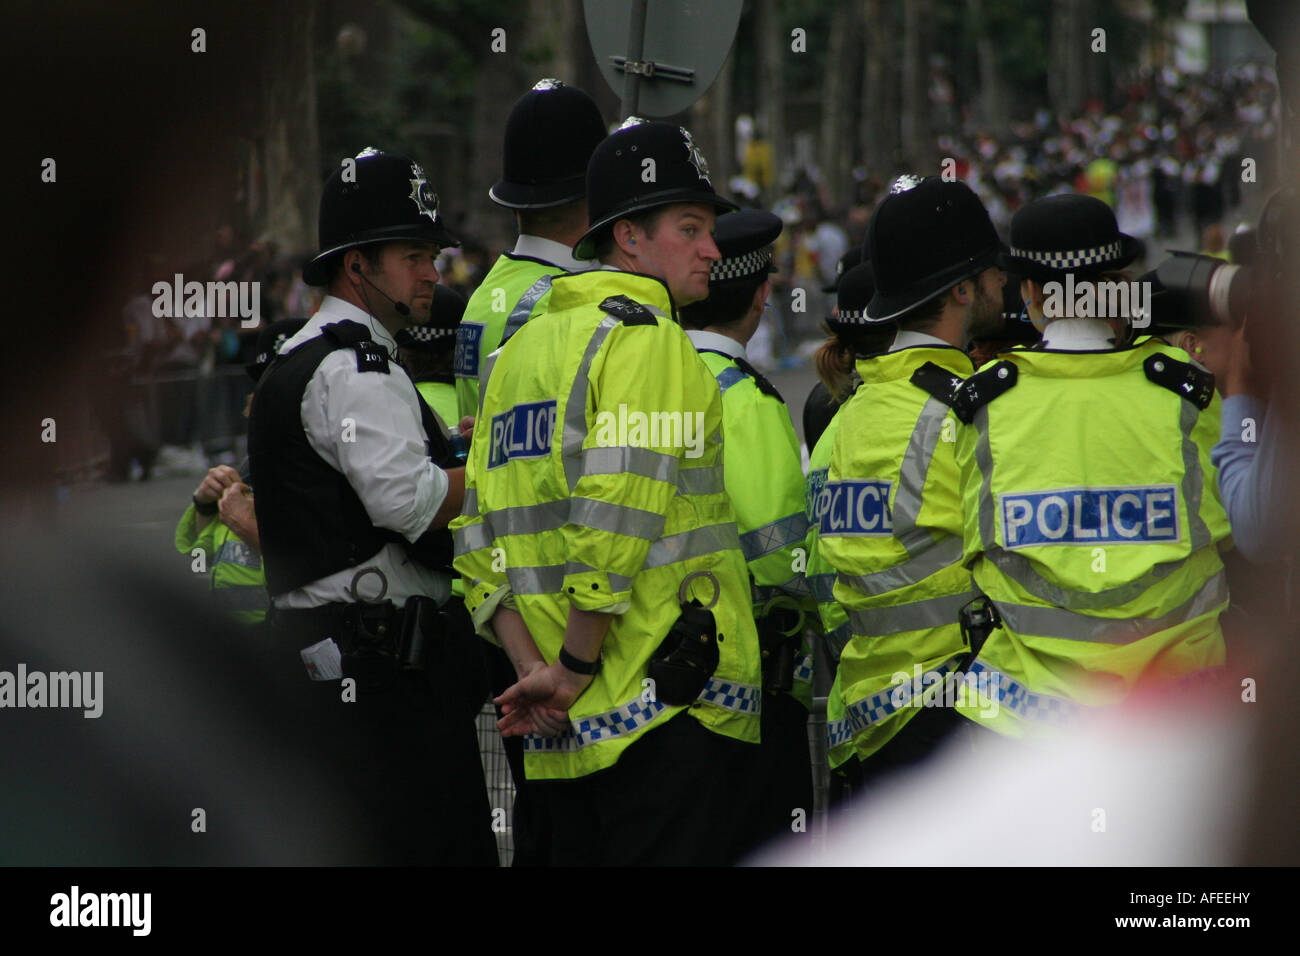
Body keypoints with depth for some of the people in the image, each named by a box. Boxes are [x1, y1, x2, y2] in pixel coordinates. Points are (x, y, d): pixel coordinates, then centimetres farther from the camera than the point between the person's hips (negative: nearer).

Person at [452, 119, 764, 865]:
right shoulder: (648, 341, -8)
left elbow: (481, 542, 13)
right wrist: (574, 672, -13)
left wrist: (533, 667, 5)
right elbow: (615, 518, -20)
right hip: (672, 717, -8)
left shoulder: (520, 355, 18)